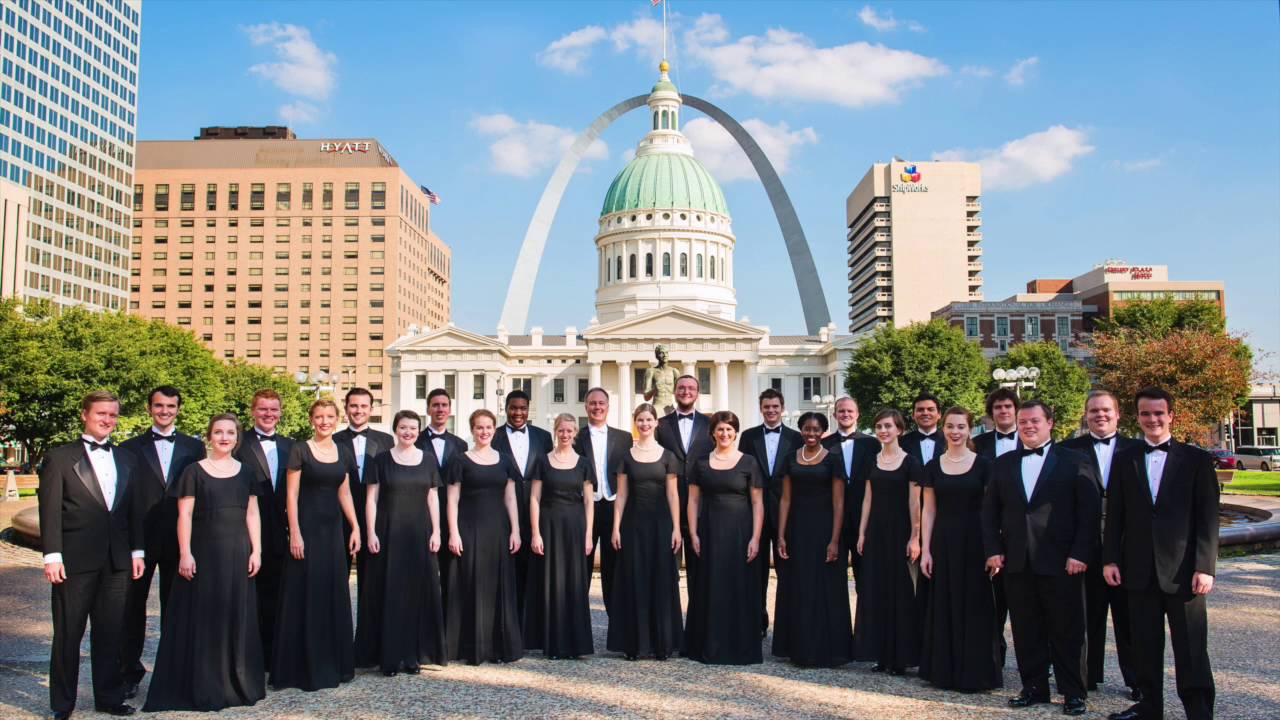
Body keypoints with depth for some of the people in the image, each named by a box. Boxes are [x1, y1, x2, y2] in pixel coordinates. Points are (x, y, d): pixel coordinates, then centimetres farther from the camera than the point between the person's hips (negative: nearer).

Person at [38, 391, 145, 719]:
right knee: (68, 635, 5)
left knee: (111, 634, 11)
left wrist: (137, 550, 9)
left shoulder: (126, 459, 13)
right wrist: (52, 556, -11)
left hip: (117, 562, 4)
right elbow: (50, 511, -5)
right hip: (75, 560, -4)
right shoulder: (60, 457, -1)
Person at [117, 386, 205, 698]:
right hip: (140, 538, -1)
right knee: (133, 604, 5)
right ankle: (130, 671, 16)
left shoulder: (193, 447, 6)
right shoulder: (131, 448, 4)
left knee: (175, 605, 10)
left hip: (179, 539, 1)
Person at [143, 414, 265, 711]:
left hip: (237, 553, 3)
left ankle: (238, 682, 19)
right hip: (204, 552, -3)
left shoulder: (245, 472, 10)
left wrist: (256, 550, 1)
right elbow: (184, 515, -4)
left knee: (238, 617, 8)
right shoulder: (194, 471, -1)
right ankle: (203, 687, 9)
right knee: (203, 617, 0)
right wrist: (185, 553, -12)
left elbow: (252, 513, 9)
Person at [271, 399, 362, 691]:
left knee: (334, 594, 9)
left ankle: (333, 662, 21)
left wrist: (355, 527, 6)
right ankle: (304, 667, 9)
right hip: (307, 526, -5)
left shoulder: (343, 453, 9)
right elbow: (291, 494, -7)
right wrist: (294, 533, -14)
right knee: (305, 594, -1)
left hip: (334, 528, 5)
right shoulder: (300, 450, -5)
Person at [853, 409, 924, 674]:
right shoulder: (872, 462, 9)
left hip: (900, 532, -5)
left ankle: (900, 657, 8)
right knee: (876, 592, 6)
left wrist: (915, 537, -13)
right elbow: (867, 499, 10)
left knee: (901, 593, 0)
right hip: (876, 532, 5)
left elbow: (915, 503, -8)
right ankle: (881, 654, 15)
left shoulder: (910, 462, -5)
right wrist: (862, 533, 5)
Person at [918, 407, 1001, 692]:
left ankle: (974, 673, 14)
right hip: (943, 541, 2)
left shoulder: (983, 464, 0)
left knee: (975, 607, 3)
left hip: (975, 542, -2)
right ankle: (945, 671, 17)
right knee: (945, 607, 7)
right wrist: (925, 550, 1)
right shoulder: (933, 466, 6)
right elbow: (929, 510, 6)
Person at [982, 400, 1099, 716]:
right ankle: (1034, 687, 20)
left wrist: (1080, 554, -11)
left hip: (1061, 562, -3)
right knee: (1026, 630, 9)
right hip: (1017, 562, 4)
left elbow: (1090, 512, -4)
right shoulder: (1004, 464, 12)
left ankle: (1073, 692, 14)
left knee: (1067, 630, 3)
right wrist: (993, 550, 3)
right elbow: (989, 511, 12)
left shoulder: (1074, 462, 1)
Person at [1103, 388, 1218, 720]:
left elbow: (1208, 518, -3)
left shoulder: (1196, 459, 1)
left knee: (1192, 649, 0)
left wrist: (1205, 567, -9)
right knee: (1145, 646, 11)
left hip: (1183, 569, -2)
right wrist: (1110, 559, 2)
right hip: (1140, 569, 3)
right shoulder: (1124, 459, 8)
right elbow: (1114, 515, 8)